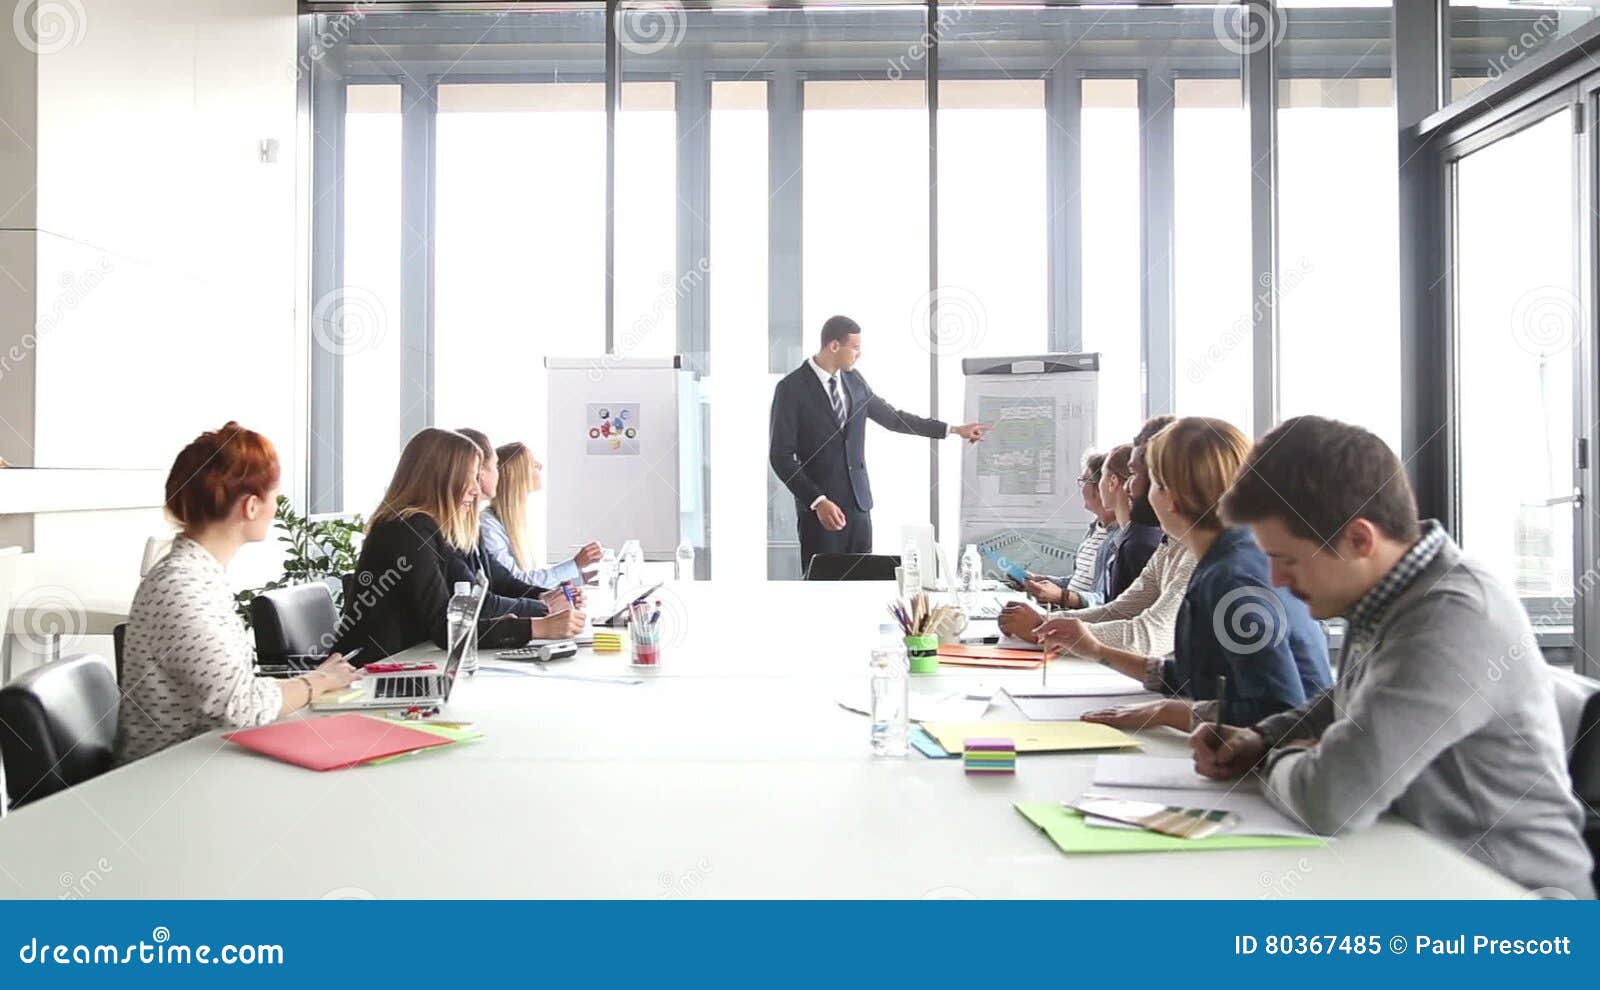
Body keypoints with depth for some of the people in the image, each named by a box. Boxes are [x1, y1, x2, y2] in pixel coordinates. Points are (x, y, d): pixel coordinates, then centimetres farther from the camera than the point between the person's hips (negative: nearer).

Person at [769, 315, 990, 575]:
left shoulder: (854, 380, 8)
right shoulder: (791, 388, -11)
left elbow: (890, 416, 19)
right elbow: (781, 456, -12)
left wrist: (954, 430, 19)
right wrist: (818, 502, -20)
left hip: (858, 502, 6)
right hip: (819, 507, -6)